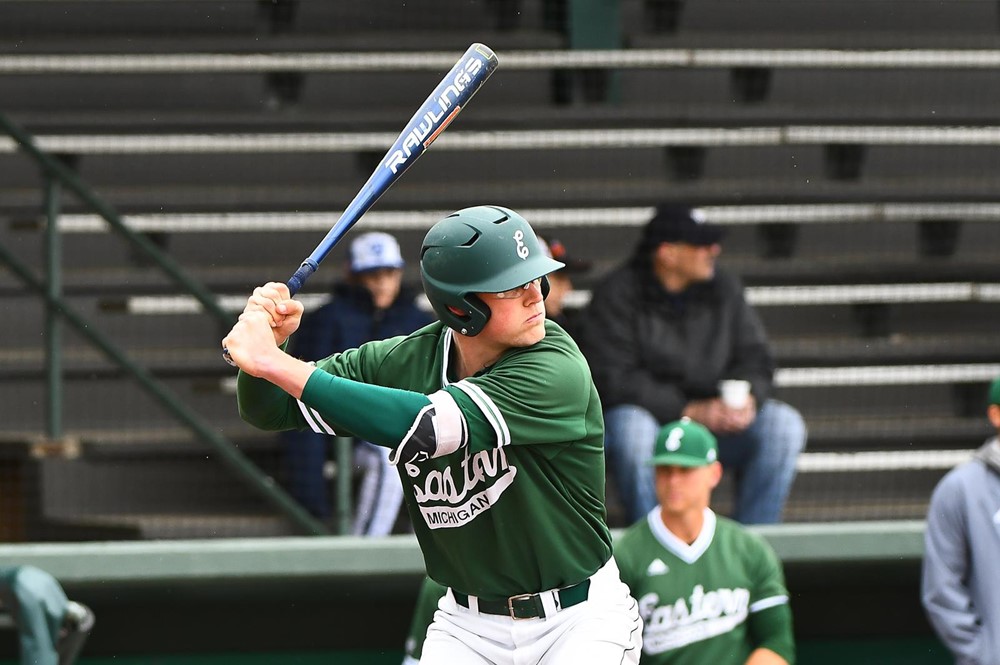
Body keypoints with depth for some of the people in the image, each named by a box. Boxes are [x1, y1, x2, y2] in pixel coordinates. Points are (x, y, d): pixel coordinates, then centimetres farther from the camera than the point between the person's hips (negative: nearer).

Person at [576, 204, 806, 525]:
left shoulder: (725, 290, 6)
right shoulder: (616, 296, -10)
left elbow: (754, 358, 7)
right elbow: (613, 380, -18)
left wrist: (749, 399, -18)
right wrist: (689, 411, -24)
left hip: (715, 419, 5)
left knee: (784, 425, -17)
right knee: (632, 429, -38)